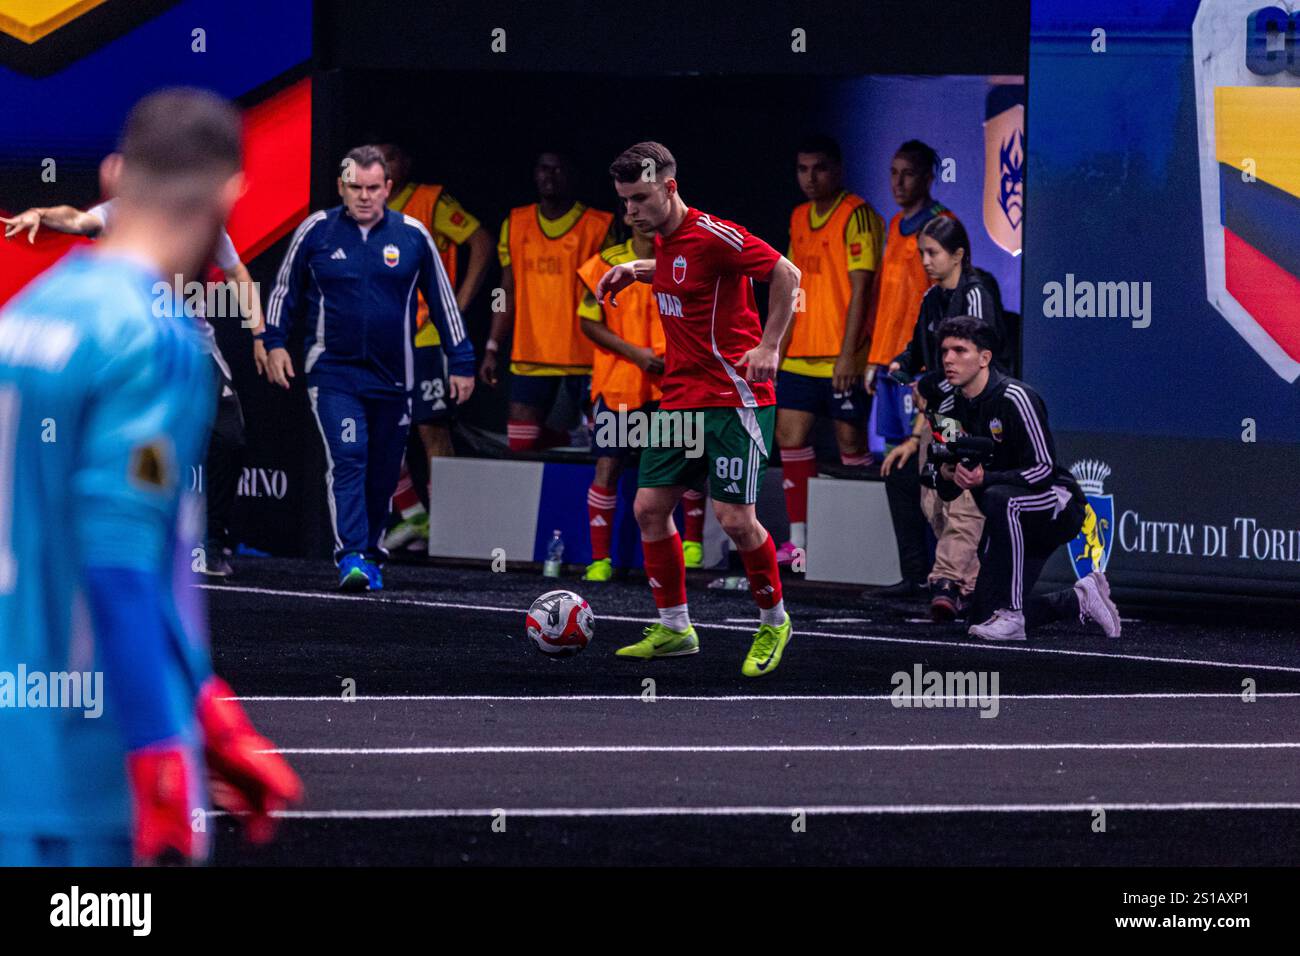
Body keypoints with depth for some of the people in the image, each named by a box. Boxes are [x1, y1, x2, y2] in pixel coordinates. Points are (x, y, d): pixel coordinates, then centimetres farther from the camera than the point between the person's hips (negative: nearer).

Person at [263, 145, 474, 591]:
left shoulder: (413, 236, 2)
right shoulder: (316, 231, 0)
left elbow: (442, 300, 10)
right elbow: (284, 288, 13)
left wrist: (461, 362, 9)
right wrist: (275, 341, 2)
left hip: (393, 377, 2)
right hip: (333, 373, -2)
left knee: (383, 472, 7)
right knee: (347, 460, -17)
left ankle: (371, 554, 20)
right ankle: (351, 557, -21)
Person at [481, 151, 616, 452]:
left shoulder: (598, 226, -1)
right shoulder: (515, 224, 12)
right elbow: (508, 293, 16)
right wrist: (491, 348, 11)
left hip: (583, 356, -4)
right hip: (530, 356, 4)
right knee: (521, 444, -3)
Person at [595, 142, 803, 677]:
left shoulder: (711, 236, -17)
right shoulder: (664, 239, 9)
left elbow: (786, 274, -14)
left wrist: (769, 346, -17)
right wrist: (637, 269, 15)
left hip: (734, 399, -9)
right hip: (680, 401, 9)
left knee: (735, 519, -10)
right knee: (650, 507, 4)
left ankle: (774, 622, 11)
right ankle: (674, 628, 15)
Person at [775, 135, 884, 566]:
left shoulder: (856, 215, -10)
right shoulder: (799, 218, 14)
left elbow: (860, 287, -14)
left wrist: (848, 353, -18)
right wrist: (778, 341, 16)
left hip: (841, 358, -7)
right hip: (800, 353, 7)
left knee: (849, 440, -1)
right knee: (790, 435, 4)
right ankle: (799, 541, 10)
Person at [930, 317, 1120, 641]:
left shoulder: (1014, 398, -20)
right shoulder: (953, 407, 2)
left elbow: (1044, 470, -25)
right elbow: (947, 492, 6)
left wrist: (985, 479, -36)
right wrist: (947, 474, -19)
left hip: (1057, 509, -8)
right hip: (1016, 523, 8)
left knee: (1000, 498, -40)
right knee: (983, 617, 2)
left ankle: (1010, 615, -35)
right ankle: (1078, 600, 25)